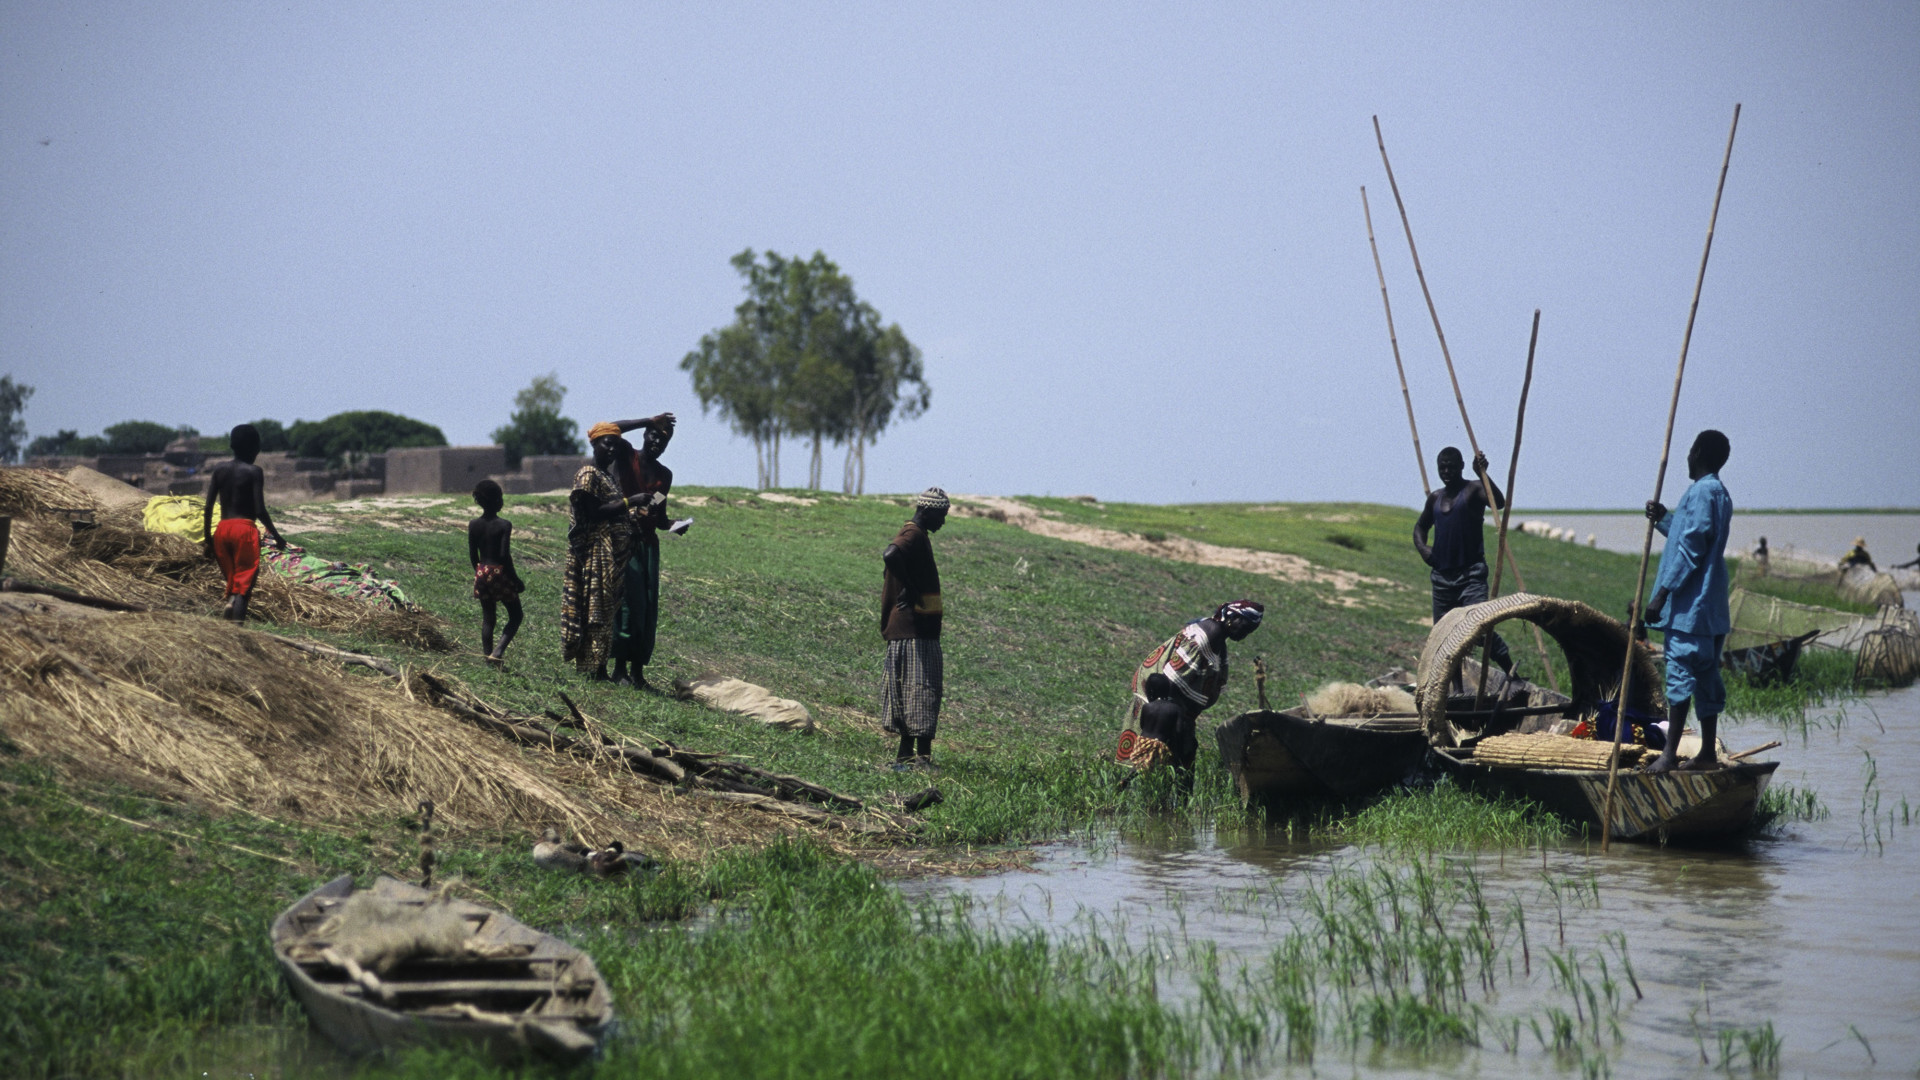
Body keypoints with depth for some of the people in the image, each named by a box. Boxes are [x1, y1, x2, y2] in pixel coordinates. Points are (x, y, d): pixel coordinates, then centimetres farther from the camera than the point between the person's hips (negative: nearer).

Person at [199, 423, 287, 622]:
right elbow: (260, 510, -11)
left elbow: (208, 508, 5)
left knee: (233, 581, 16)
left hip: (222, 530, 5)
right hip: (244, 529, -5)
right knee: (244, 584, -4)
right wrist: (277, 536, -1)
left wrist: (208, 539, 12)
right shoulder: (253, 472, -5)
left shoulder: (219, 469, 9)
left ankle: (229, 604, -11)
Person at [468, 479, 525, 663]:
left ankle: (488, 655, 15)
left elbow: (472, 556, 5)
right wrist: (516, 580, -9)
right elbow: (505, 555, -18)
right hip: (500, 573, -5)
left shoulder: (473, 525, 2)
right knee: (515, 616, 8)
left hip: (482, 574, 5)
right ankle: (498, 651, -10)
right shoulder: (504, 525, -14)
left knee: (487, 618, 14)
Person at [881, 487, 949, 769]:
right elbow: (890, 555, -34)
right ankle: (922, 756, -12)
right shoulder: (915, 535, -14)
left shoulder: (916, 535, 18)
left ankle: (906, 754, 17)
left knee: (908, 691, 13)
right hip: (916, 631, -10)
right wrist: (910, 590, -24)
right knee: (923, 691, -10)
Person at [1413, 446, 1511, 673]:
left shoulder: (1473, 490, -3)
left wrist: (1483, 475, -36)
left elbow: (1499, 503, -24)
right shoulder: (1435, 498, 15)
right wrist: (1422, 547, 10)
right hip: (1442, 576, 7)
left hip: (1470, 575, -7)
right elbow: (1421, 526, 31)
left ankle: (1512, 675, -17)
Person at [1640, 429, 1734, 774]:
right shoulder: (1720, 494, 17)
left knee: (1680, 674, -11)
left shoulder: (1701, 493, -13)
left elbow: (1690, 549, -19)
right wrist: (1664, 519, 19)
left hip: (1690, 604, -10)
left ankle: (1669, 753, -15)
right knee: (1706, 675, 11)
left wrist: (1662, 593, -17)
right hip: (1712, 605, 10)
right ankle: (1708, 752, 15)